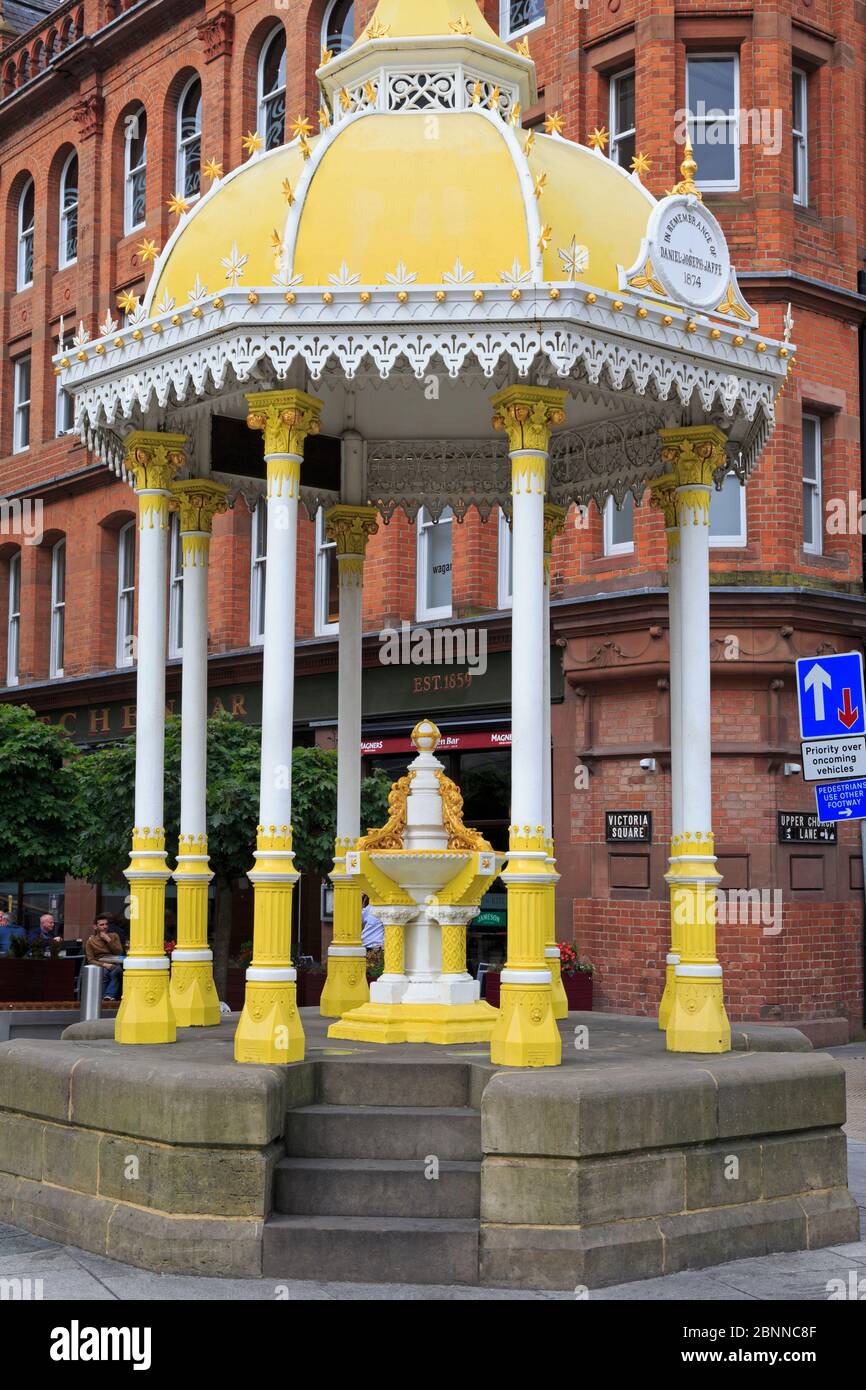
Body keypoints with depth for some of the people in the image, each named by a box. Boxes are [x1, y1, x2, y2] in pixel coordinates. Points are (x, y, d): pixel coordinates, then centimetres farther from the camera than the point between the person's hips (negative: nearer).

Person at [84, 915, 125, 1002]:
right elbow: (90, 960, 2)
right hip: (100, 966, -1)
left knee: (116, 971, -36)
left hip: (114, 965, 1)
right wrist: (104, 964, -14)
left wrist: (108, 940, -2)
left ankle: (109, 996, -44)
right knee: (104, 973, -37)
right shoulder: (90, 941, 13)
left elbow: (119, 953, 5)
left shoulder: (114, 936, 19)